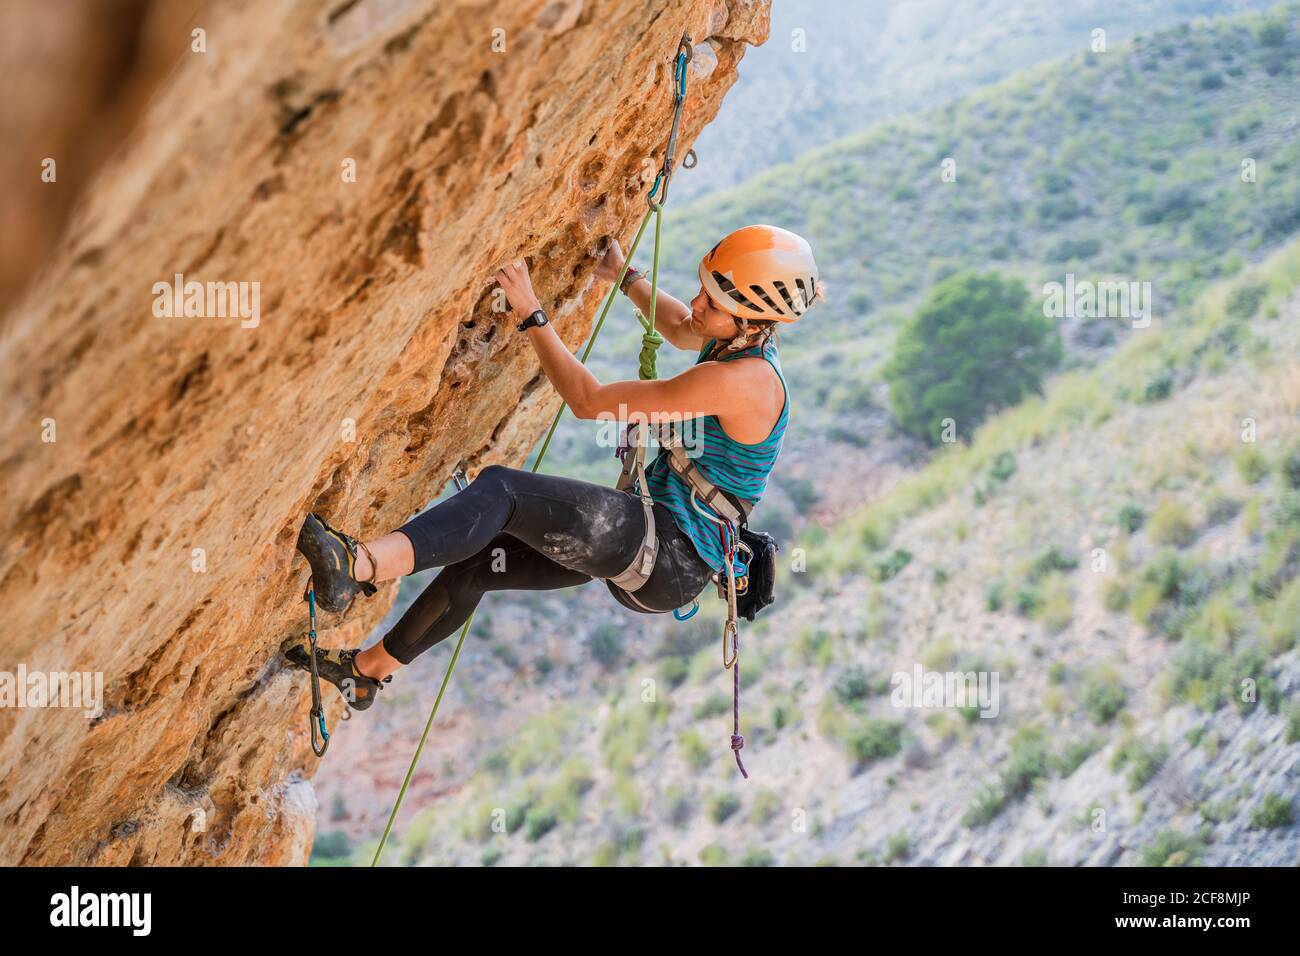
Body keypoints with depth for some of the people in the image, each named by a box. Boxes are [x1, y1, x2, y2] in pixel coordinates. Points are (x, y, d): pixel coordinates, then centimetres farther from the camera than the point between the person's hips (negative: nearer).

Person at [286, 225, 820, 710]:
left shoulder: (743, 379, -24)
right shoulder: (737, 333, 4)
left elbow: (589, 401, -21)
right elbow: (681, 330, 34)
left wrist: (530, 313, -17)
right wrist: (625, 279, 40)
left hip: (670, 559, -10)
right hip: (651, 544, 10)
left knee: (500, 489, -25)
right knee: (475, 560, 15)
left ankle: (359, 566, -44)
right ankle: (367, 670, 32)